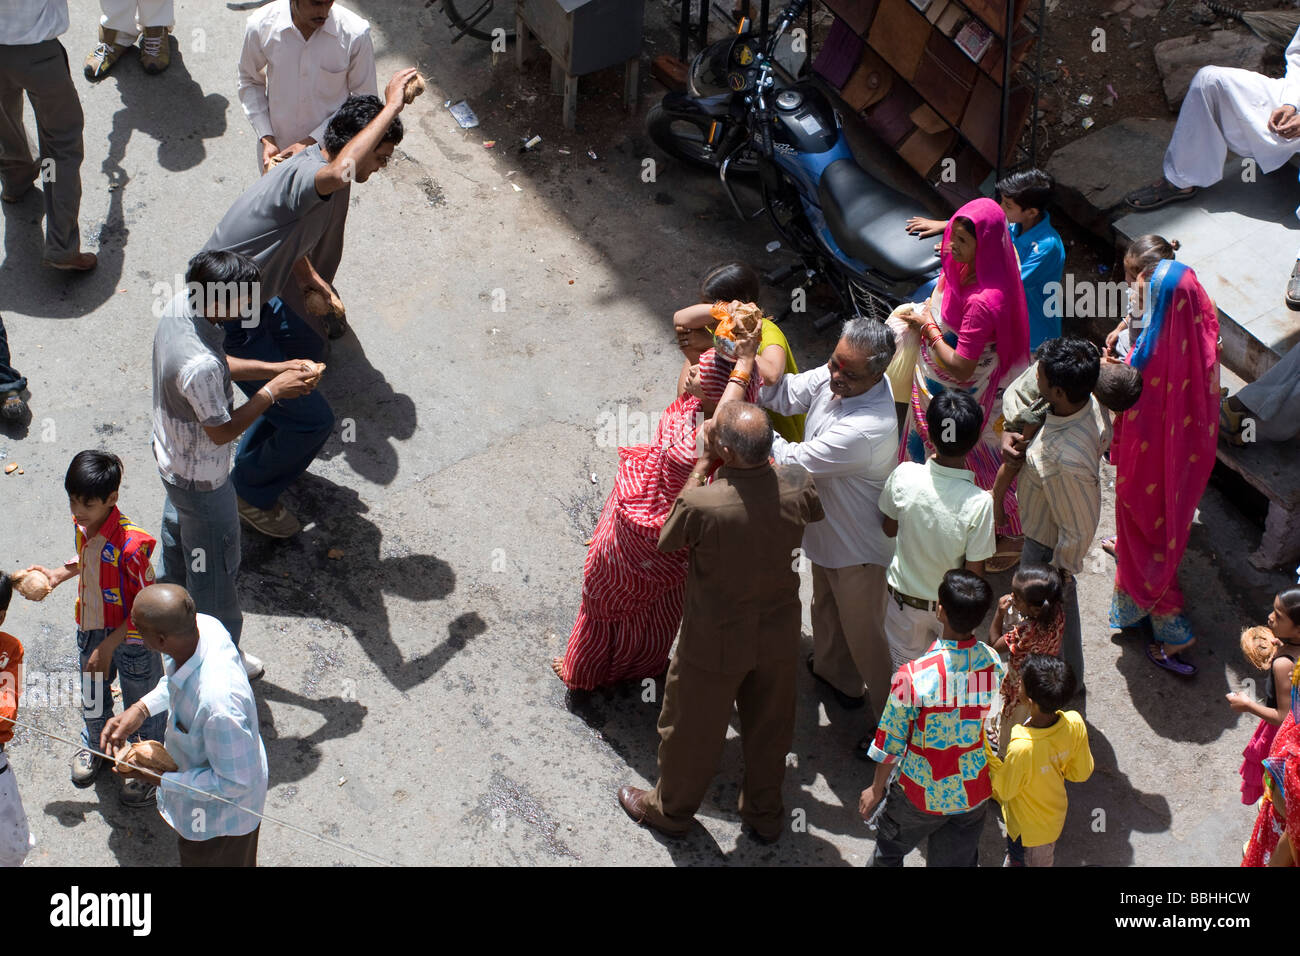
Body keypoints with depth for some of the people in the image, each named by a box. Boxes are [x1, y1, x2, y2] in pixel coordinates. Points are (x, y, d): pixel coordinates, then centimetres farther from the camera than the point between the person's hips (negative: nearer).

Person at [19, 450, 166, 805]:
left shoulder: (131, 545, -33)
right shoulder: (81, 524, -10)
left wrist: (109, 645, -23)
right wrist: (58, 574, -1)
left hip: (132, 638, -6)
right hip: (91, 629, 7)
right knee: (92, 697, 27)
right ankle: (95, 744, 57)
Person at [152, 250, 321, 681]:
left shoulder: (181, 303, -15)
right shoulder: (200, 367, -43)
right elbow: (222, 431, -27)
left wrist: (277, 368, -6)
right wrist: (272, 391, -20)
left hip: (170, 452, 9)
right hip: (202, 476, -9)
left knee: (178, 534, 32)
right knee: (215, 563, 15)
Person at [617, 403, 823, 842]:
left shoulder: (700, 505, -34)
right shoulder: (797, 486, -21)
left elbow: (668, 541, -10)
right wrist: (761, 451, 7)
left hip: (715, 642, -4)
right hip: (778, 635, 4)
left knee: (693, 730, 22)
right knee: (769, 725, 26)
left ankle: (671, 809, 45)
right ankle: (765, 814, 47)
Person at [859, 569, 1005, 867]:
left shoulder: (914, 676, -30)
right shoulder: (997, 664, -17)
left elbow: (891, 743, -16)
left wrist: (876, 789, -2)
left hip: (923, 794, -4)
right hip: (975, 792, 4)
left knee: (889, 849, 26)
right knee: (959, 860, 23)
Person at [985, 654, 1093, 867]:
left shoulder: (1022, 749, -42)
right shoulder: (1074, 724, -25)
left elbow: (1004, 791, -22)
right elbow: (1082, 773, -8)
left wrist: (986, 751, -20)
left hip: (1028, 829, -5)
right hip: (1056, 815, 5)